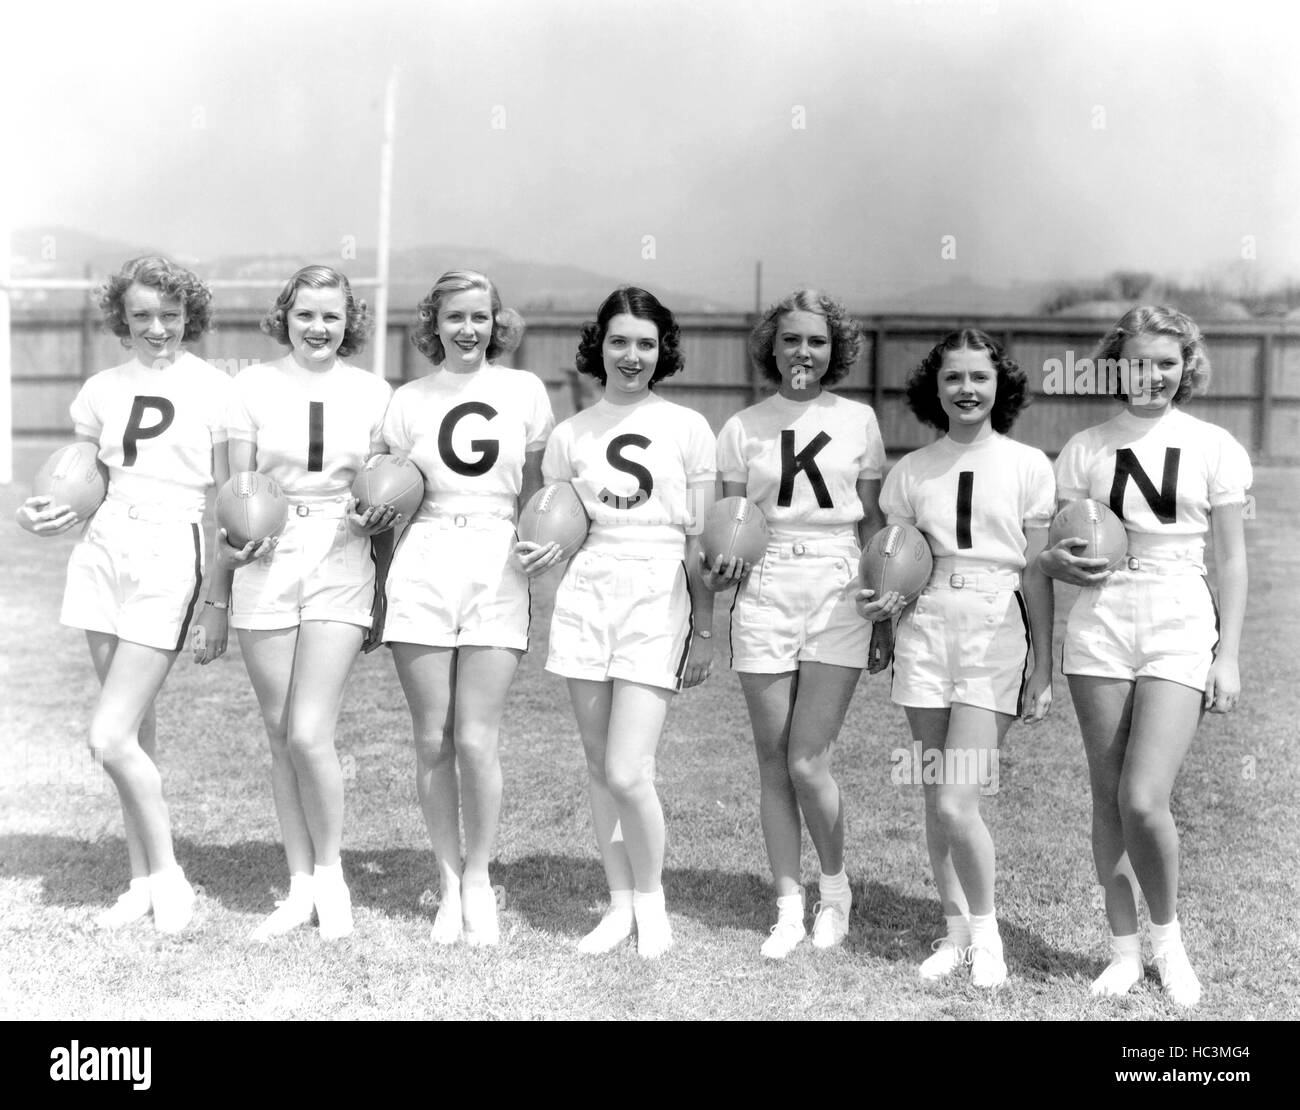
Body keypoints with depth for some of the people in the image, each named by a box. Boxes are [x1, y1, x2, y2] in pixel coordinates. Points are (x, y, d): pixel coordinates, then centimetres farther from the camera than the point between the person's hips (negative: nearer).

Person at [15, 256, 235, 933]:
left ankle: (167, 875, 8)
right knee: (135, 732, 10)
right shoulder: (102, 389, 10)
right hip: (104, 550, 5)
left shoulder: (216, 391, -4)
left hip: (172, 555, -5)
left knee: (109, 738, -10)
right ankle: (143, 882, 22)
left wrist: (218, 601, -6)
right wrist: (46, 515, -3)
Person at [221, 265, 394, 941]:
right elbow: (235, 487, 6)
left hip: (340, 564, -1)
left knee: (309, 734, -10)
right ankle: (300, 885, 19)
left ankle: (330, 873, 12)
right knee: (280, 737, 6)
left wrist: (379, 516, -7)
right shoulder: (254, 385, 3)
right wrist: (229, 545, -11)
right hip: (266, 564, 1)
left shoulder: (372, 393, 4)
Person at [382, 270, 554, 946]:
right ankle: (448, 880, 17)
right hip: (423, 566, 1)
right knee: (433, 739, 2)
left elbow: (539, 488, 13)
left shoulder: (523, 391, 8)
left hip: (497, 567, -1)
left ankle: (478, 880, 12)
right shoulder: (409, 401, 10)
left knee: (476, 740, -6)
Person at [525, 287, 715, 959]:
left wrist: (706, 631, 0)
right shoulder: (570, 435, 9)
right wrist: (540, 551, -8)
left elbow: (701, 542, 3)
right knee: (599, 766, 7)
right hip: (586, 593, 3)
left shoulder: (687, 429, 3)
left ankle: (652, 900, 15)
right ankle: (619, 904, 23)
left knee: (626, 772, -10)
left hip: (659, 599, -3)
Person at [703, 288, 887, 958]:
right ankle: (789, 908, 18)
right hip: (764, 595, 1)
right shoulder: (743, 428, 6)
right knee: (774, 763, 5)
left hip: (838, 594, -1)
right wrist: (719, 571, -12)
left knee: (807, 763, -6)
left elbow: (872, 521, 9)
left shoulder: (857, 420, 6)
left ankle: (835, 885, 20)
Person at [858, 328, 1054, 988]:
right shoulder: (911, 471, 7)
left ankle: (986, 930, 13)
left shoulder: (1028, 466, 1)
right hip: (925, 629, 3)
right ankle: (954, 930, 23)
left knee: (955, 804, -10)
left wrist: (1043, 667, 0)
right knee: (937, 802, 7)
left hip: (995, 636, -3)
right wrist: (879, 598, -9)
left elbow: (1037, 575, 2)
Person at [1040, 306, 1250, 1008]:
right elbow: (1055, 547, 13)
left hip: (1180, 629, -2)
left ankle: (1168, 936, 14)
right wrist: (1062, 562, -11)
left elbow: (1231, 559, 5)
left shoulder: (1213, 447, 3)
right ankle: (1124, 949, 21)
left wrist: (1229, 656, 0)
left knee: (1144, 800, -13)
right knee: (1107, 795, 6)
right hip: (1100, 623, 2)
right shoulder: (1086, 448, 7)